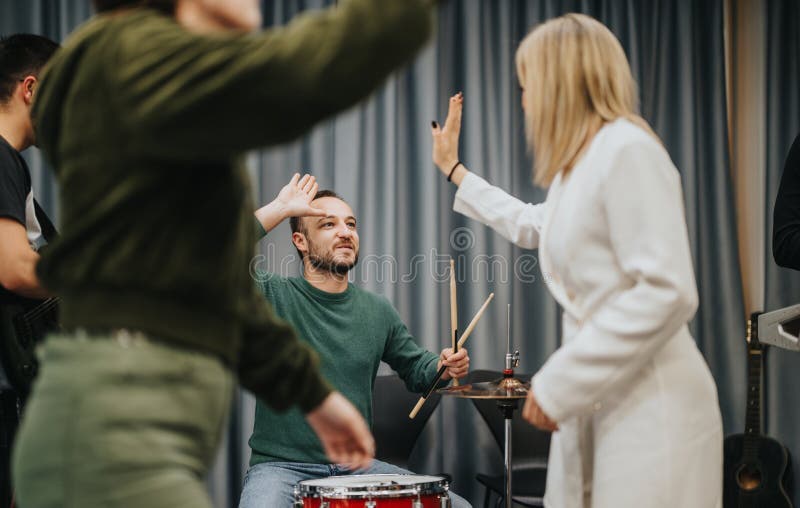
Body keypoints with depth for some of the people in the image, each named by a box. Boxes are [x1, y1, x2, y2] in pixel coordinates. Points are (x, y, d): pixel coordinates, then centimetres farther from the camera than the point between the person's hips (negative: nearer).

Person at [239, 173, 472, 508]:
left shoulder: (378, 311, 9)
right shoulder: (273, 296, -5)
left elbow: (415, 369, 21)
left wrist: (442, 367, -3)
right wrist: (280, 208, -16)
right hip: (282, 466, -4)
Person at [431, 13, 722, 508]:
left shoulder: (628, 150, -13)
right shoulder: (578, 166, 16)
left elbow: (667, 293, -22)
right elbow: (531, 226, 40)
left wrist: (558, 383, -19)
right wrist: (454, 170, 44)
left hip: (652, 412, -9)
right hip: (595, 404, 9)